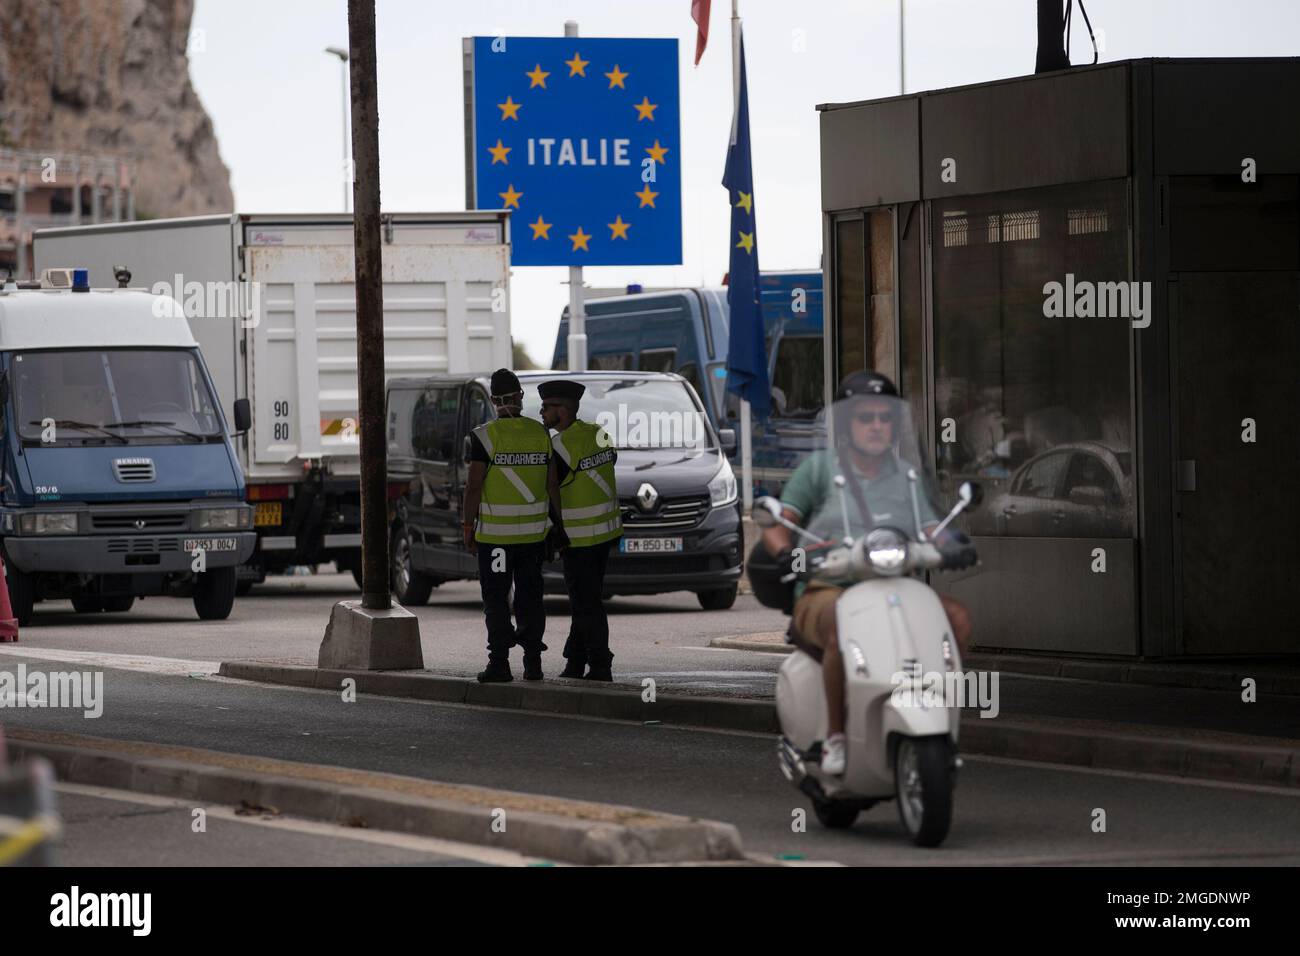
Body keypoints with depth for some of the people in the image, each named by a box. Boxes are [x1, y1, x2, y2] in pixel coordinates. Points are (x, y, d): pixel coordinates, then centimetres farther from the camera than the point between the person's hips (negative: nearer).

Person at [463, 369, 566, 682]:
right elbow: (552, 484, 4)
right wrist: (558, 524, 13)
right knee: (530, 596, 11)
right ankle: (532, 661, 10)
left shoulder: (484, 436, -10)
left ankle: (499, 662, -1)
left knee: (496, 598, 2)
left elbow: (474, 486, -11)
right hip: (534, 530, 4)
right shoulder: (541, 433, 2)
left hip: (495, 531, -4)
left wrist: (468, 527, -3)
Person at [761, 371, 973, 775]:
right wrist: (786, 552, -20)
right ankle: (835, 738, -28)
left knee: (957, 618, -23)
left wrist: (949, 544, -17)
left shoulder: (906, 477, 18)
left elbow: (930, 530, 7)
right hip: (826, 592, -4)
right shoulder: (820, 468, 7)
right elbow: (777, 522, 2)